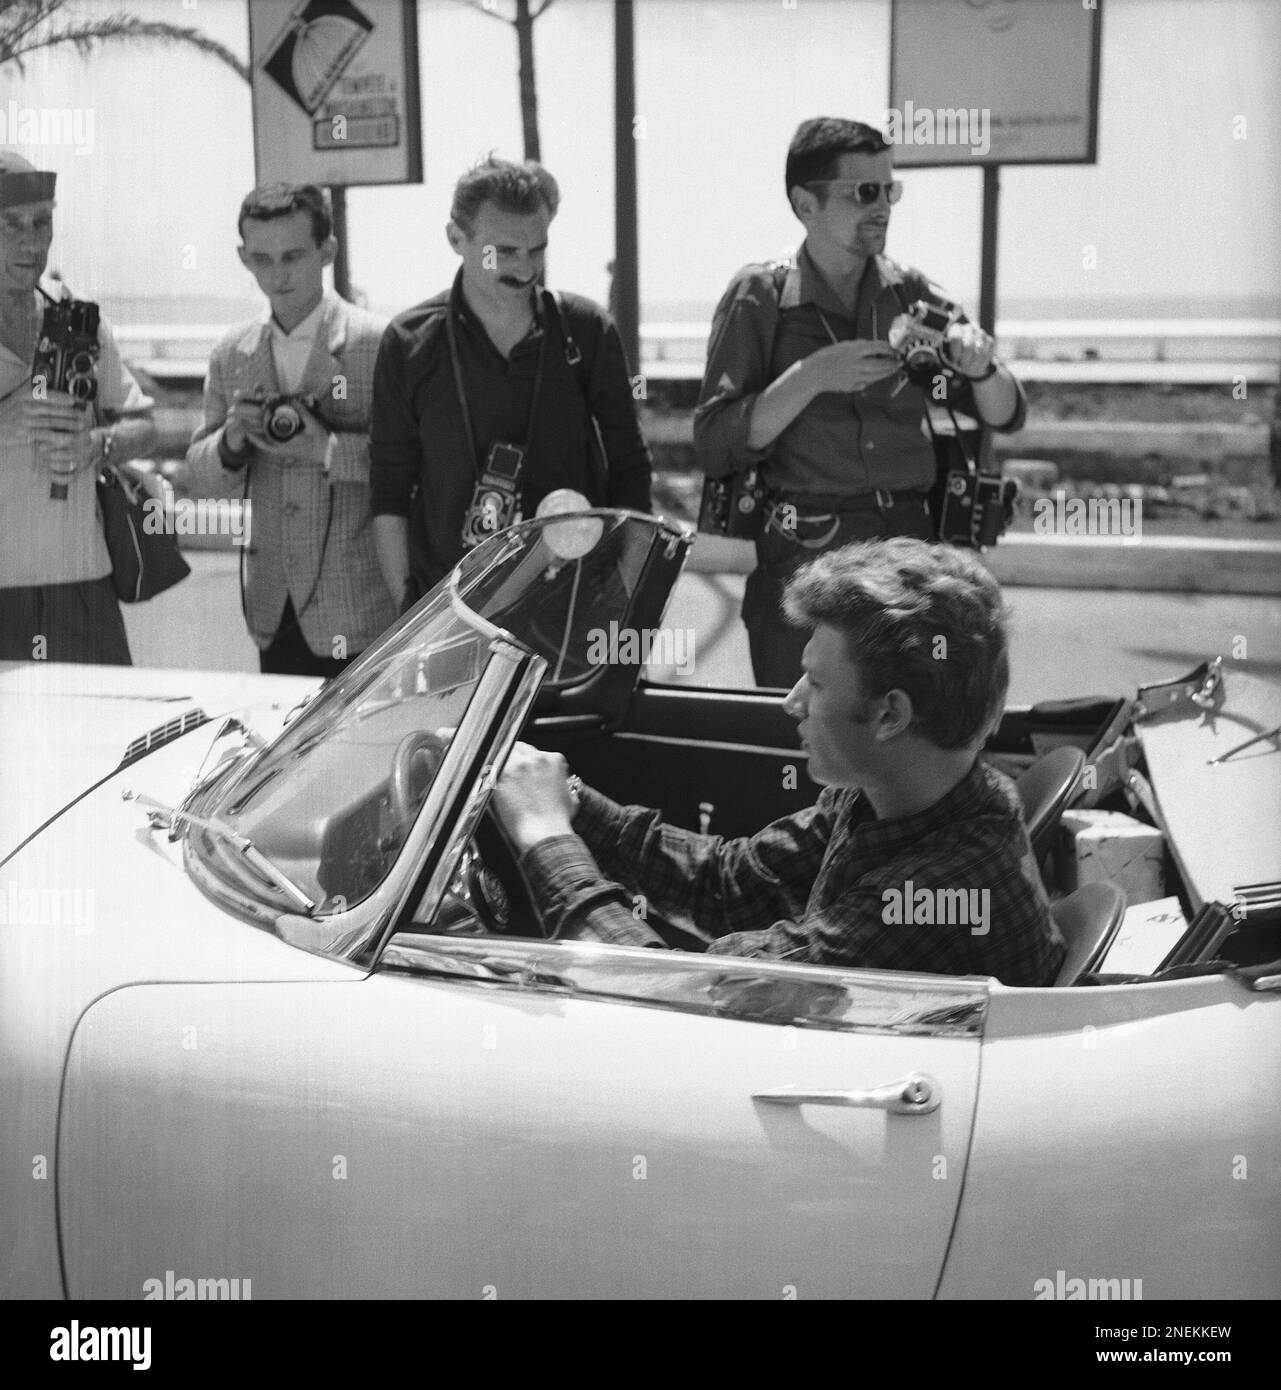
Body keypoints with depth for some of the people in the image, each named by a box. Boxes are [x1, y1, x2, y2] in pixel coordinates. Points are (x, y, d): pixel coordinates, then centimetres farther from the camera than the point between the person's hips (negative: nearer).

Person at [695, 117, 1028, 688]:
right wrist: (812, 376, -19)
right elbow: (714, 448, -8)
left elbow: (1005, 416, 10)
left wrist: (981, 368, -12)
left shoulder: (910, 295, 8)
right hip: (802, 561, -3)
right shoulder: (759, 299, -1)